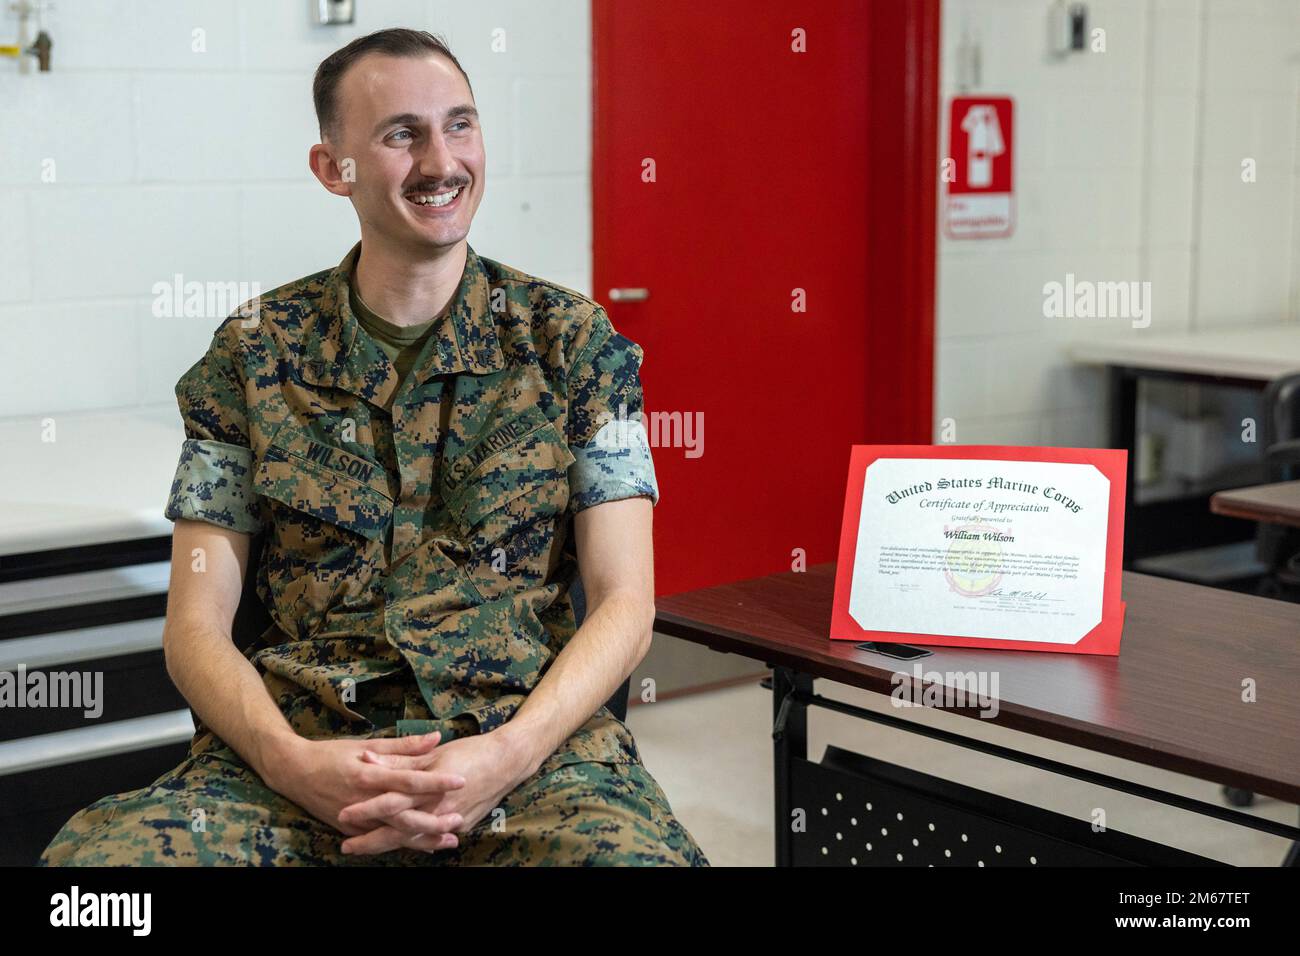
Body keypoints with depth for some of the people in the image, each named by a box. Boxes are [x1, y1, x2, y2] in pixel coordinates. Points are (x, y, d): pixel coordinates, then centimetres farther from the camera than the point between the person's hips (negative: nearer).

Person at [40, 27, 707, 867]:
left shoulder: (571, 340, 7)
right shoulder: (255, 352, 9)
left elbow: (624, 603, 2)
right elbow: (198, 622, 6)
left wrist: (510, 754, -16)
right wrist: (289, 760, -14)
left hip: (530, 739, -1)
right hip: (306, 744, 1)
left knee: (627, 849, -34)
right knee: (95, 856, -28)